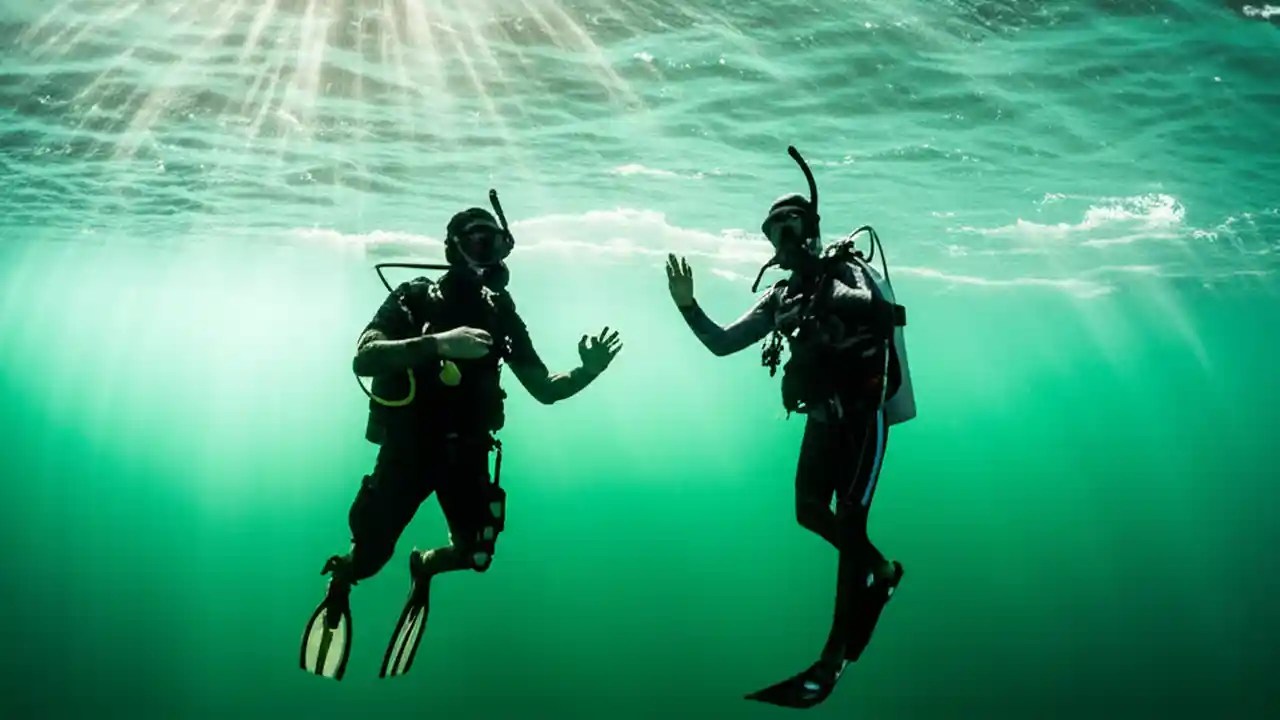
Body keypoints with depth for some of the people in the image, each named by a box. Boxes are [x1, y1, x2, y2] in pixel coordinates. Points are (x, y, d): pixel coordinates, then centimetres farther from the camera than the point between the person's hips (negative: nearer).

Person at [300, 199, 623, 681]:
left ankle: (425, 567, 32)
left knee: (476, 555, -2)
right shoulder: (415, 297, -9)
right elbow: (363, 360, -25)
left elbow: (545, 390, 3)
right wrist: (438, 342, -37)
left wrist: (588, 372, -17)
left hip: (466, 453, 3)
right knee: (369, 557, -2)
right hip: (408, 448, -3)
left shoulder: (499, 313, 2)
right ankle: (339, 583, 35)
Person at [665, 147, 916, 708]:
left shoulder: (845, 270, -6)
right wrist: (687, 306, -6)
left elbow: (870, 307, -30)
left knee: (849, 522, -11)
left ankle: (835, 657, -10)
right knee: (810, 512, 7)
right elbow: (722, 344, 8)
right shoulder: (782, 294, 12)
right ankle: (881, 571, 36)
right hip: (824, 417, 7)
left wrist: (814, 299, -36)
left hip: (863, 415, -7)